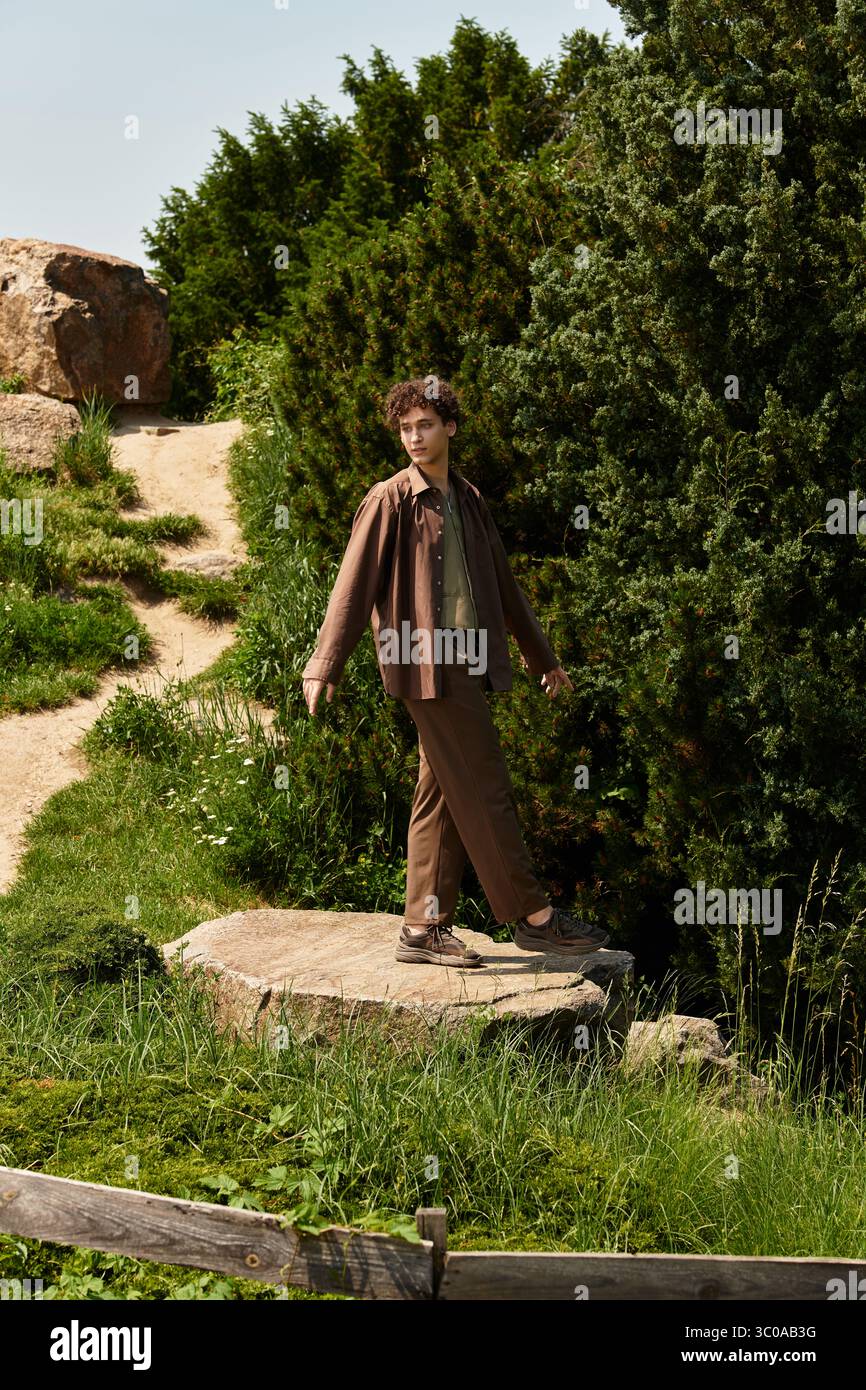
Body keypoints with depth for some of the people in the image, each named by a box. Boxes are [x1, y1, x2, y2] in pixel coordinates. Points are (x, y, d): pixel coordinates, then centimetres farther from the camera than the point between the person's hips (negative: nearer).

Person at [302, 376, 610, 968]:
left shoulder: (469, 499, 16)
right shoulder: (391, 500, -4)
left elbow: (504, 585, 24)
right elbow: (354, 586, -7)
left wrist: (543, 656, 29)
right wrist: (324, 667, -13)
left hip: (468, 662, 7)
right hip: (429, 665, -7)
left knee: (442, 797, 9)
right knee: (485, 792, -5)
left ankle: (425, 929, 15)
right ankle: (535, 917, 1)